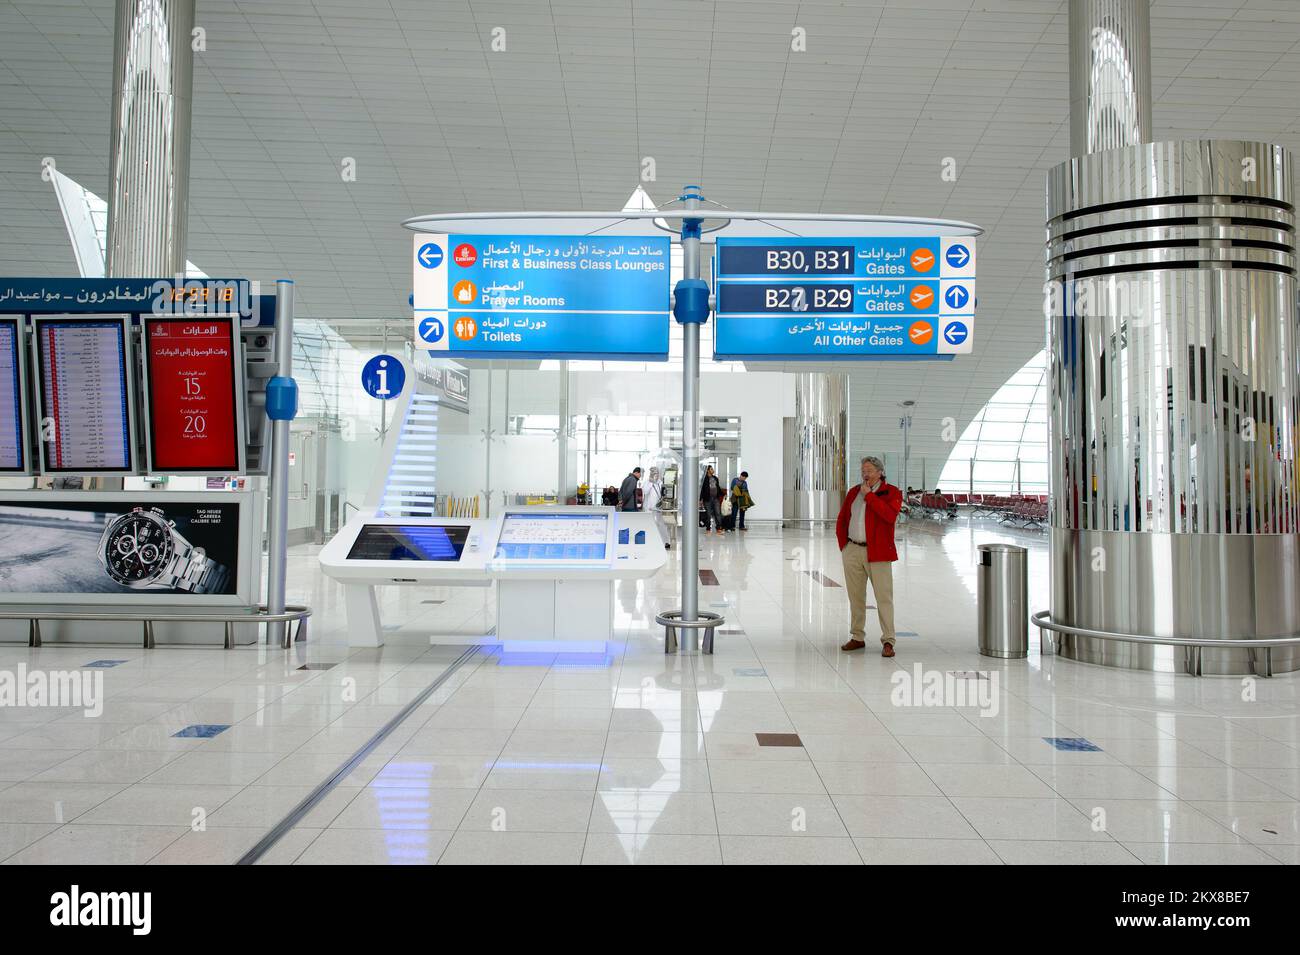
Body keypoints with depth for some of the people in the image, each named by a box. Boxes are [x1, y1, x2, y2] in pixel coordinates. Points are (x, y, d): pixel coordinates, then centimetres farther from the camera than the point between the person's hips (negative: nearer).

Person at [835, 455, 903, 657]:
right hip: (852, 551, 5)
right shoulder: (853, 492, 13)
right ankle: (857, 638, 20)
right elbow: (841, 520, 19)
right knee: (855, 597, 10)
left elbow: (890, 515, -20)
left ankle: (888, 641, 0)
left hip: (878, 553, -5)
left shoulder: (891, 492, -1)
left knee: (884, 597, -5)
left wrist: (869, 495, -15)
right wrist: (843, 545, 9)